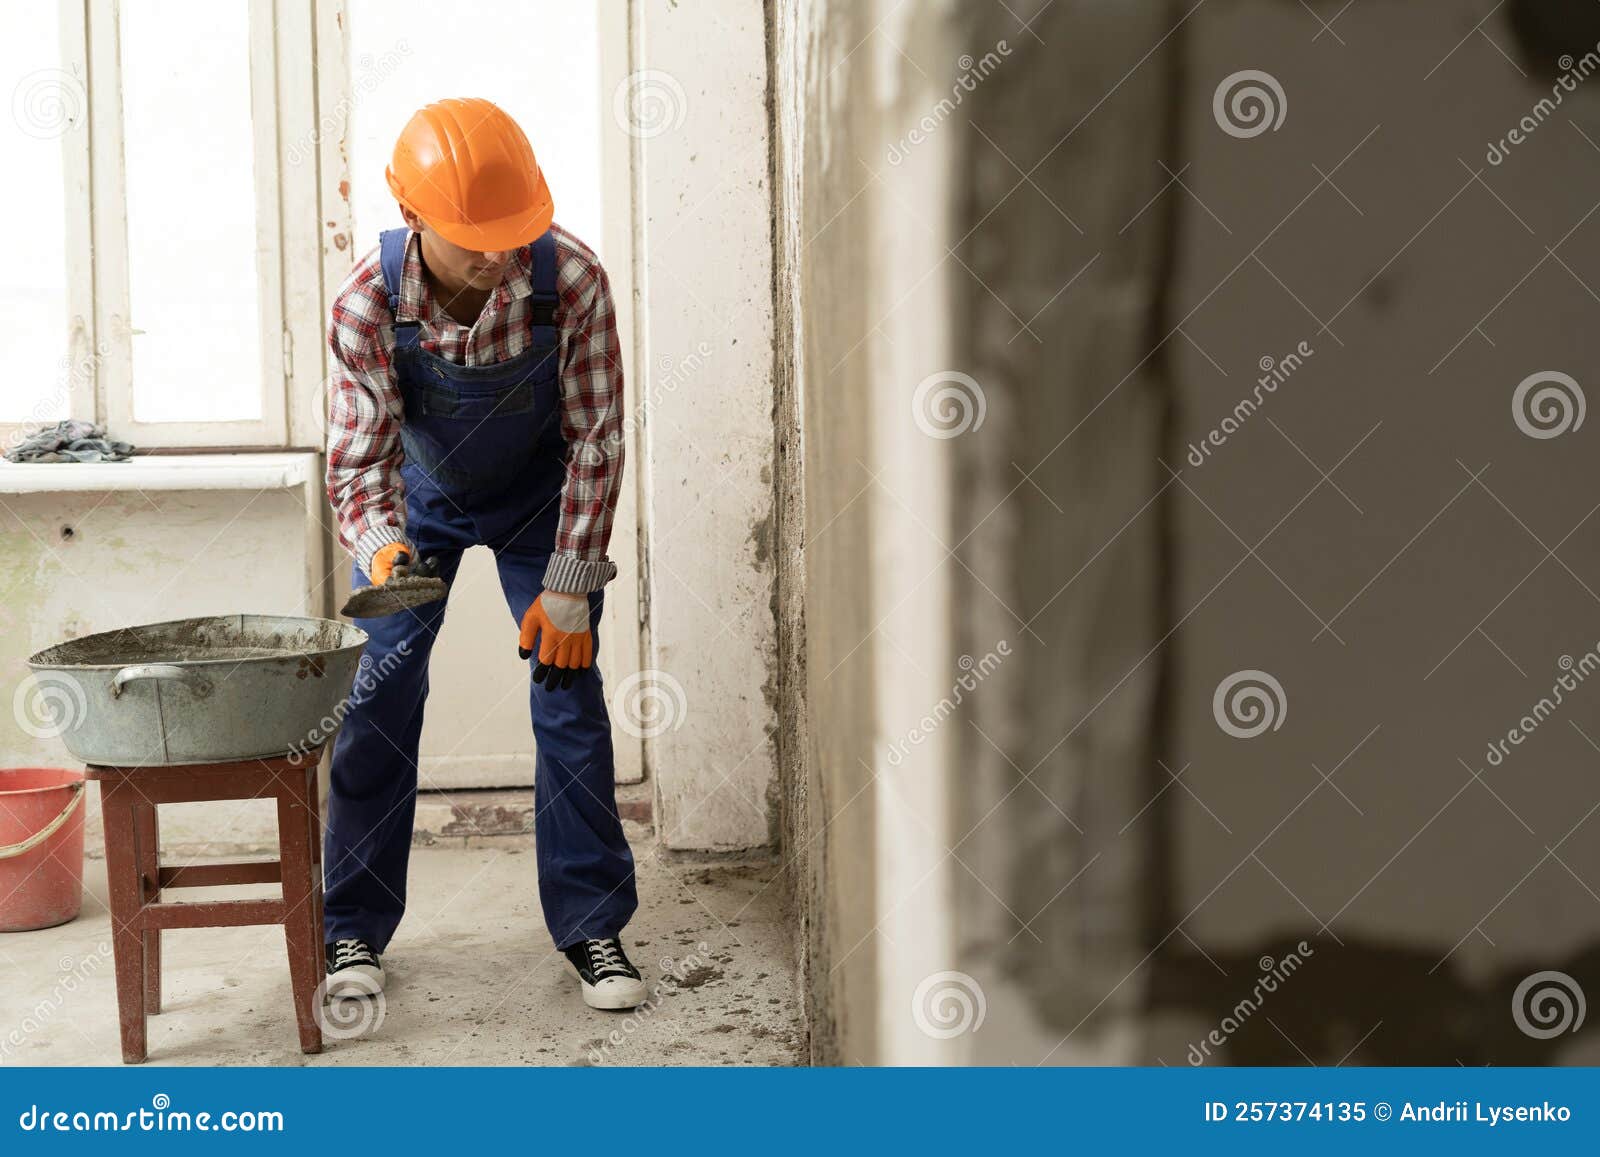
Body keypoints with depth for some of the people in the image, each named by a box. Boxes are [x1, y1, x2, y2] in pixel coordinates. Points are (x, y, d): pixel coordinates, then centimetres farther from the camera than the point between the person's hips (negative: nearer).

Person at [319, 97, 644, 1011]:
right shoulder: (368, 304, -30)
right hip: (421, 497, 1)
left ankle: (592, 924, 7)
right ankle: (355, 930, 10)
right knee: (379, 700, -3)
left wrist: (569, 588, -21)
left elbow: (596, 440, -22)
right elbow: (361, 455, -24)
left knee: (570, 696, -5)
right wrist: (380, 544, -46)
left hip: (539, 497, 0)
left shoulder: (572, 278, -31)